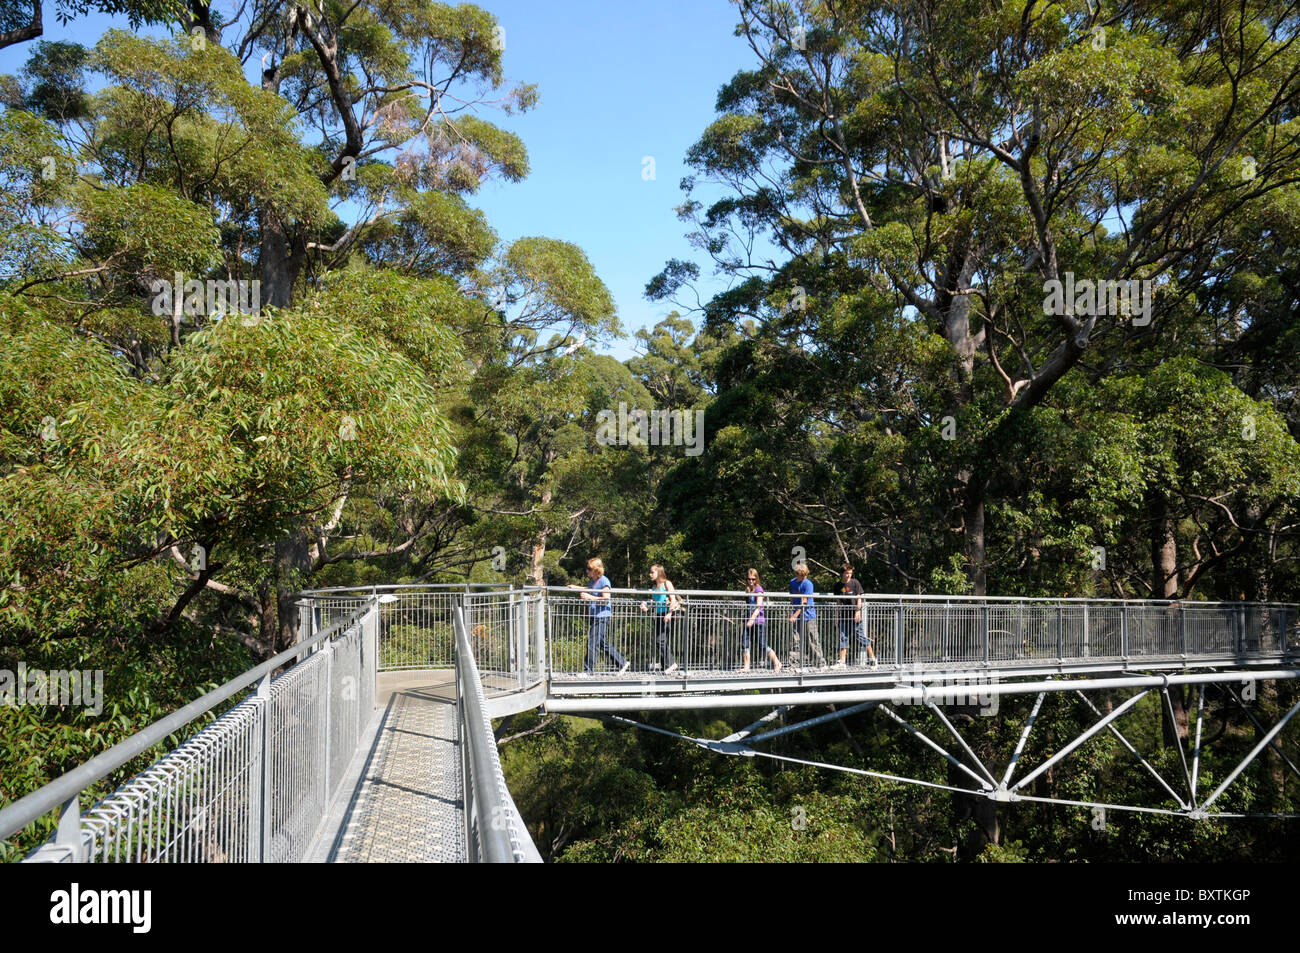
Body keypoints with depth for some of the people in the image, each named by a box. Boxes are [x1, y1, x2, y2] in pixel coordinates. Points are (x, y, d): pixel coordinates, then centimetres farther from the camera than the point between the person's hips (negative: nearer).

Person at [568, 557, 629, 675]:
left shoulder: (604, 581, -12)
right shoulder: (593, 581, 14)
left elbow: (606, 599, -18)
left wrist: (590, 597, -24)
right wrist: (576, 587, 26)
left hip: (602, 617, -9)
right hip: (594, 617, 9)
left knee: (592, 644, -9)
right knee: (604, 644, 13)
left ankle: (588, 670, -3)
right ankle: (622, 663, 22)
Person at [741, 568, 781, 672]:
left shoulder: (758, 589, -10)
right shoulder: (748, 589, 13)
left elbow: (758, 606, -18)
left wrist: (752, 619, -27)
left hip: (759, 620, -8)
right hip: (750, 620, 8)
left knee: (762, 646, -5)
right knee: (744, 641, 1)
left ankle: (777, 663, 10)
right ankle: (746, 667, 9)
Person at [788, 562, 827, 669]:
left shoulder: (808, 584, -10)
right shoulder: (792, 582, 10)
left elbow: (804, 602, -14)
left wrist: (795, 615, -17)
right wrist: (791, 612, 11)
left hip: (809, 616, -6)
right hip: (797, 616, 6)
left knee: (813, 641, -4)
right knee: (796, 641, 2)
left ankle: (821, 663, 3)